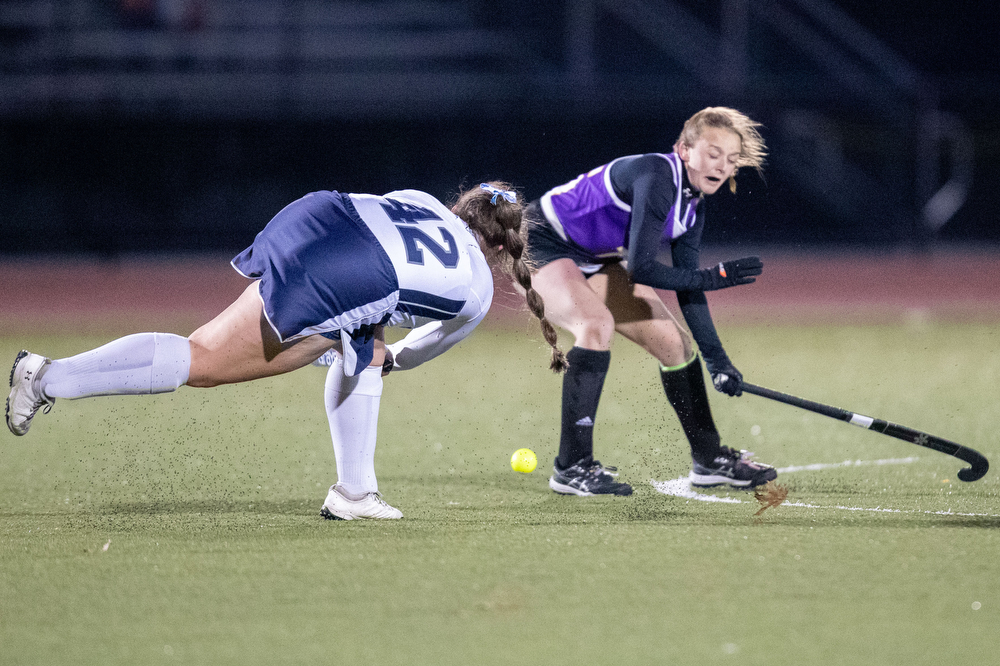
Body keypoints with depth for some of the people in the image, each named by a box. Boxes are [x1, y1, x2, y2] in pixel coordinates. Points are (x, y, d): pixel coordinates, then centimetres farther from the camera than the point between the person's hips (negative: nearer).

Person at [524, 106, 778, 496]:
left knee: (673, 341, 8)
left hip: (592, 261, 10)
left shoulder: (693, 205, -1)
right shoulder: (657, 178, -29)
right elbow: (640, 269, -31)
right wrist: (715, 277, -25)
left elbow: (686, 288, 4)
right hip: (540, 243, -10)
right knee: (597, 324, -34)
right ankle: (571, 468, -31)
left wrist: (717, 360, 0)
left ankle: (709, 460, 24)